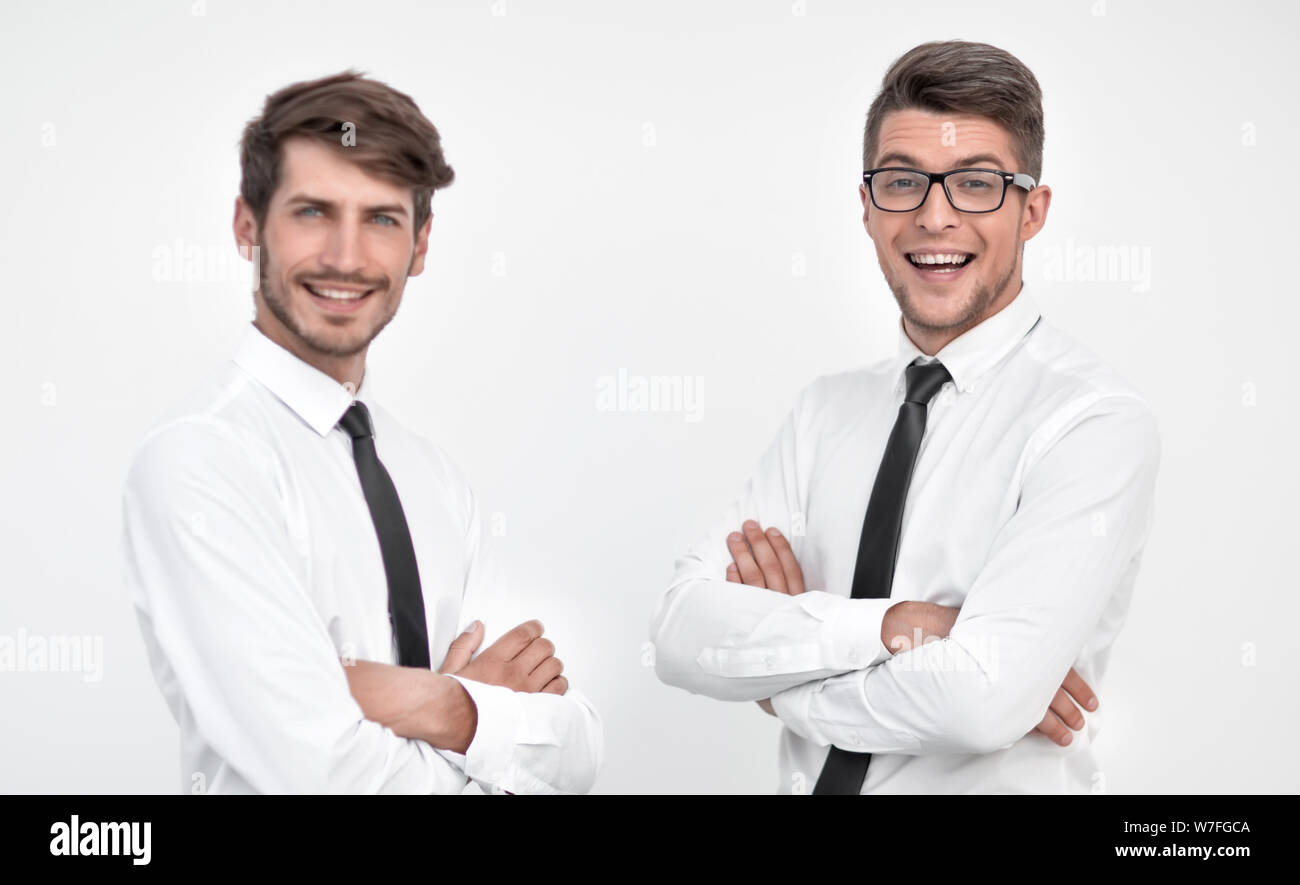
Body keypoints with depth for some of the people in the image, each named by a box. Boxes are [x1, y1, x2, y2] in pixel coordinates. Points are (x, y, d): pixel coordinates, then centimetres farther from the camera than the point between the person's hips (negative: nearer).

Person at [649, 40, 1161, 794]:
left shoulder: (1096, 421, -17)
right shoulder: (826, 411, 0)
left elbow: (985, 699, -28)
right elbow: (684, 633, -10)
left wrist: (783, 670, -13)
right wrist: (892, 626, -24)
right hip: (811, 778, 4)